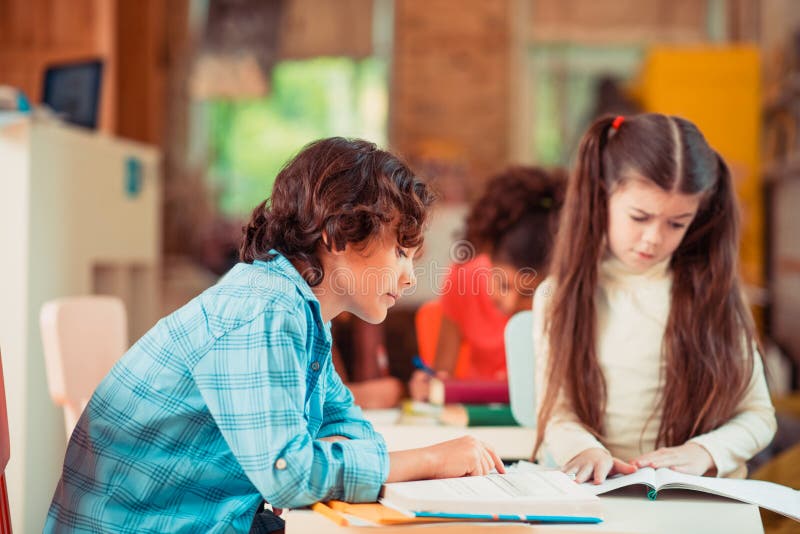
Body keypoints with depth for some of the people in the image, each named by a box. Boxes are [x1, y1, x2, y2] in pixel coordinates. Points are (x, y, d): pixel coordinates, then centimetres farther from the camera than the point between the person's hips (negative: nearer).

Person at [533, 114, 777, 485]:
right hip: (592, 491, 0)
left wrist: (705, 451, -12)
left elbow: (758, 414, 6)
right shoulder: (559, 297, 6)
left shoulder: (712, 293, 5)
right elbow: (556, 411, 0)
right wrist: (584, 451, -21)